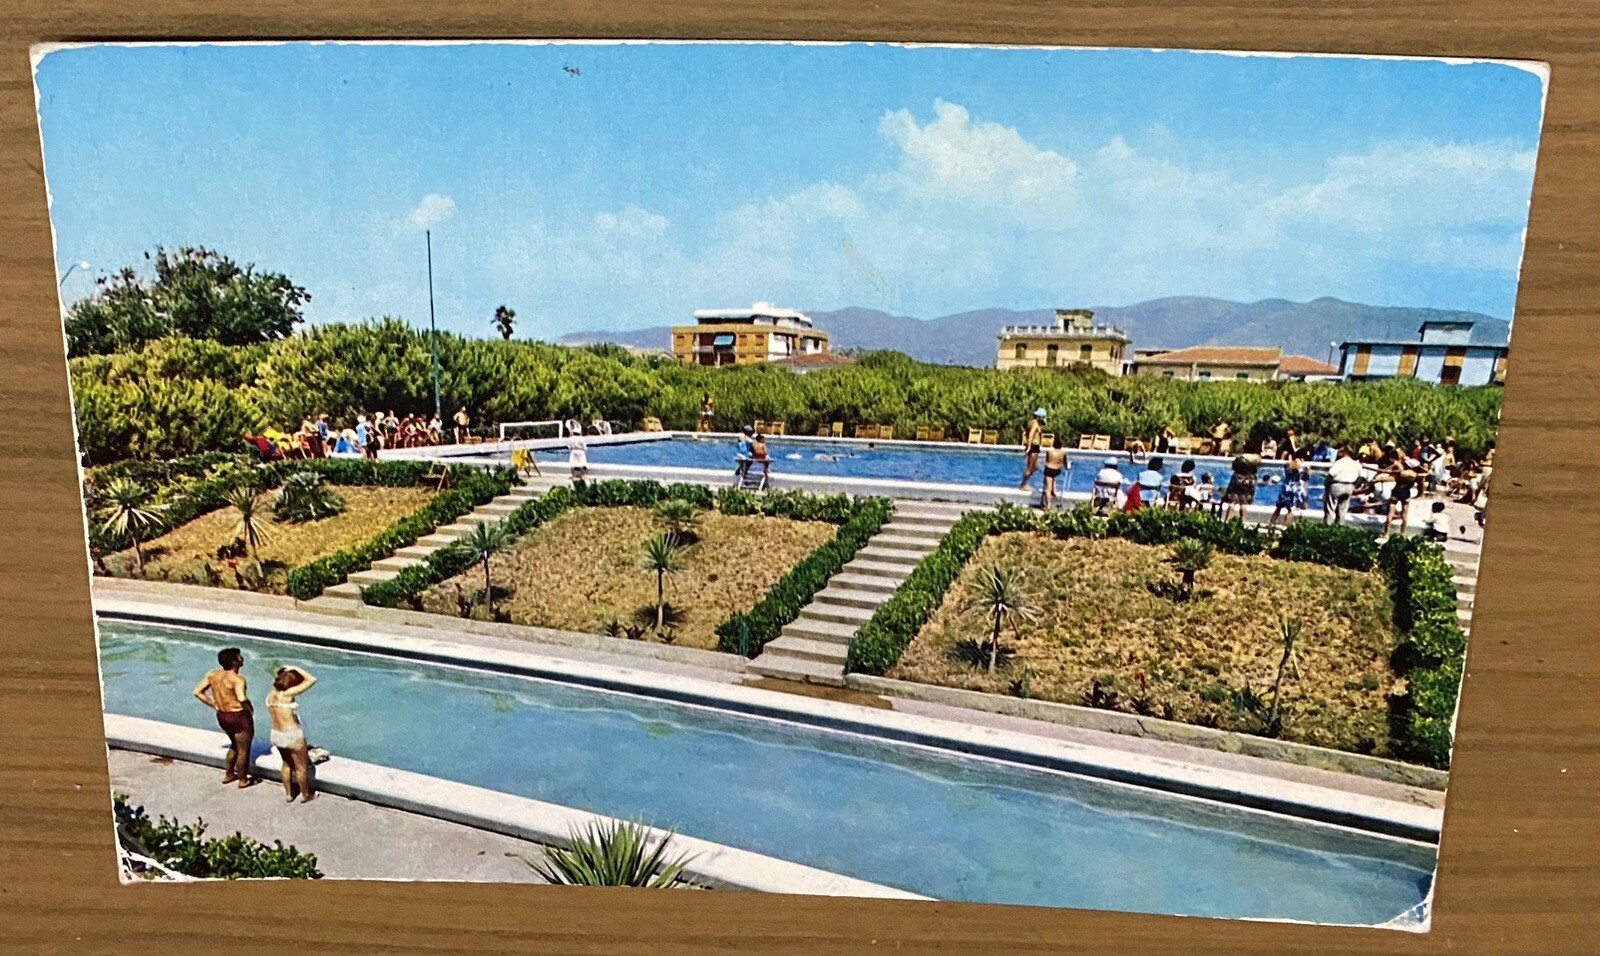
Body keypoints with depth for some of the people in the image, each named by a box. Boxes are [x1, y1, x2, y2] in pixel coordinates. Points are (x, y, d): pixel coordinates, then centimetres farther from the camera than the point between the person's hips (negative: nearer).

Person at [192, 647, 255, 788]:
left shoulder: (212, 674, -3)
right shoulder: (237, 679, -25)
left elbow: (197, 692, 4)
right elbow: (242, 699, -38)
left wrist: (214, 705, 10)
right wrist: (250, 710, -19)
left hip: (222, 716, 7)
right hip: (239, 717, -7)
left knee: (235, 745, 30)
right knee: (243, 749, 13)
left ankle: (228, 774, 41)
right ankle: (243, 780, 27)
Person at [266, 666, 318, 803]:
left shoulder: (271, 695, -2)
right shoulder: (288, 694, -24)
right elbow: (312, 680, -24)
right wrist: (296, 669, -16)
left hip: (276, 735, 7)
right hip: (293, 736, -7)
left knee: (286, 764, 27)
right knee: (301, 767, 14)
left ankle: (289, 794, 39)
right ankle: (305, 795, 29)